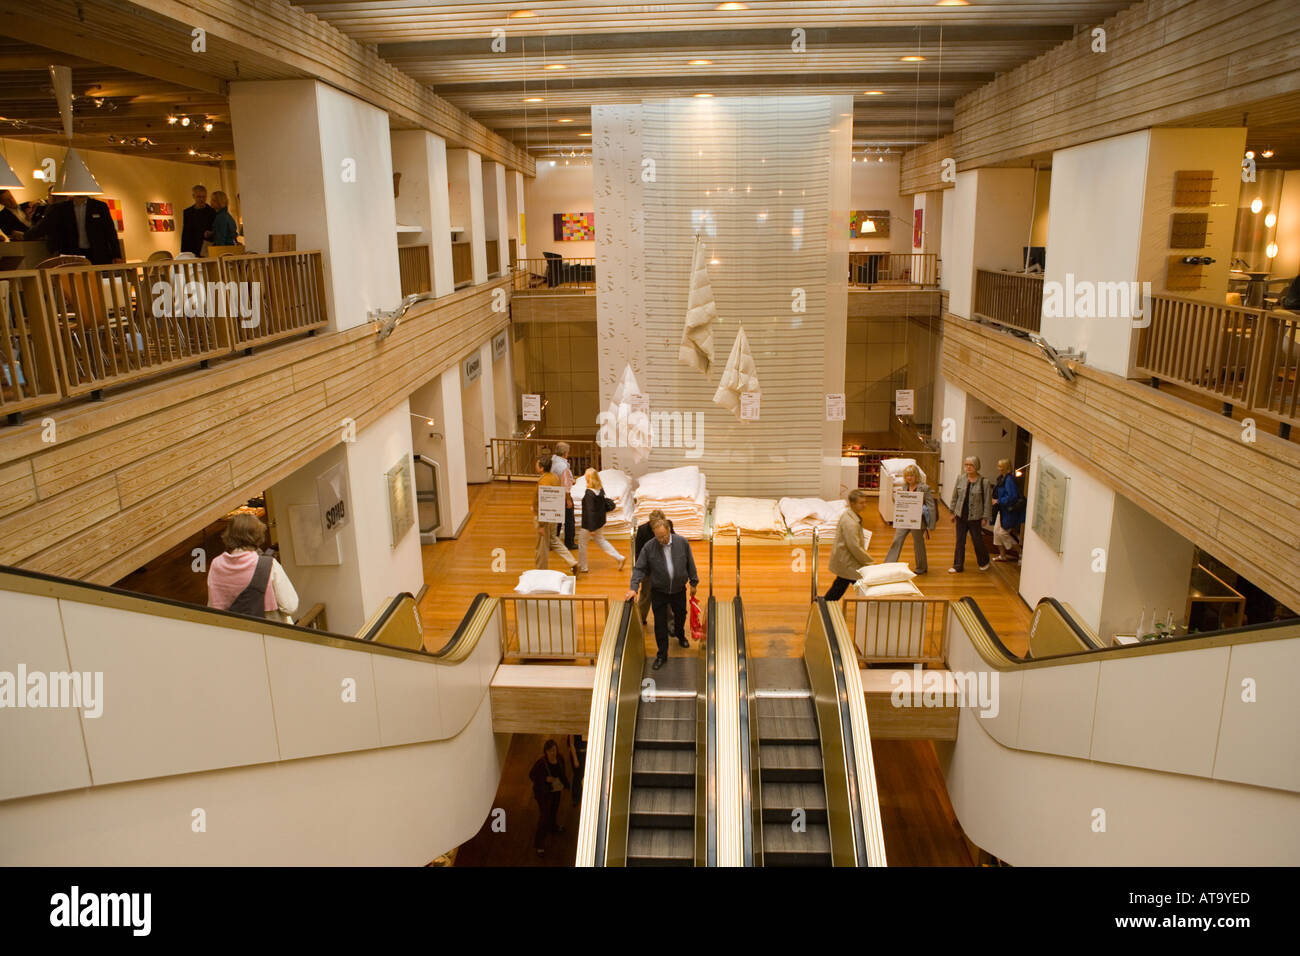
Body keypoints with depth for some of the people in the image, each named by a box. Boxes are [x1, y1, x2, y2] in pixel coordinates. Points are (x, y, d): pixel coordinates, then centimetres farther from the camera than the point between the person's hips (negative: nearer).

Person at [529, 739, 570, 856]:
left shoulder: (559, 759, -11)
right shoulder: (541, 762, -29)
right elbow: (531, 775, -18)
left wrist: (565, 785, 11)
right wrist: (545, 779, -29)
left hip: (556, 790, 6)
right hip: (543, 792, -6)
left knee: (553, 810, 28)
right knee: (544, 815, -4)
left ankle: (552, 827, 58)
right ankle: (539, 844, 7)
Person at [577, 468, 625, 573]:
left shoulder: (589, 493, -24)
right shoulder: (601, 490, -1)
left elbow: (590, 511, -24)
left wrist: (591, 529, -22)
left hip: (590, 523, -8)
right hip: (600, 521, 8)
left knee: (582, 543, 10)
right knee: (601, 541, 23)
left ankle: (582, 567, 20)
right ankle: (619, 558, 18)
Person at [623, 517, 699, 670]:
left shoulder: (682, 543, -10)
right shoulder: (649, 548, -14)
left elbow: (690, 564, 1)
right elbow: (639, 568, -10)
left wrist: (693, 583, 6)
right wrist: (633, 587, -21)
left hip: (679, 590, 2)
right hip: (658, 592, -2)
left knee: (680, 616, 22)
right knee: (660, 623, 2)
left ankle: (681, 636, 53)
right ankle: (662, 655, 14)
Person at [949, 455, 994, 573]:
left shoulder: (984, 482, -8)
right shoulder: (960, 478, 2)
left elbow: (987, 501, -5)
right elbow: (955, 496, 10)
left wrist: (985, 517, -7)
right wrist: (953, 512, 10)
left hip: (975, 518, -3)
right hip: (961, 516, 3)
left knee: (978, 541, 8)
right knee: (960, 542, 6)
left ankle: (984, 562, 31)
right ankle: (958, 566, 13)